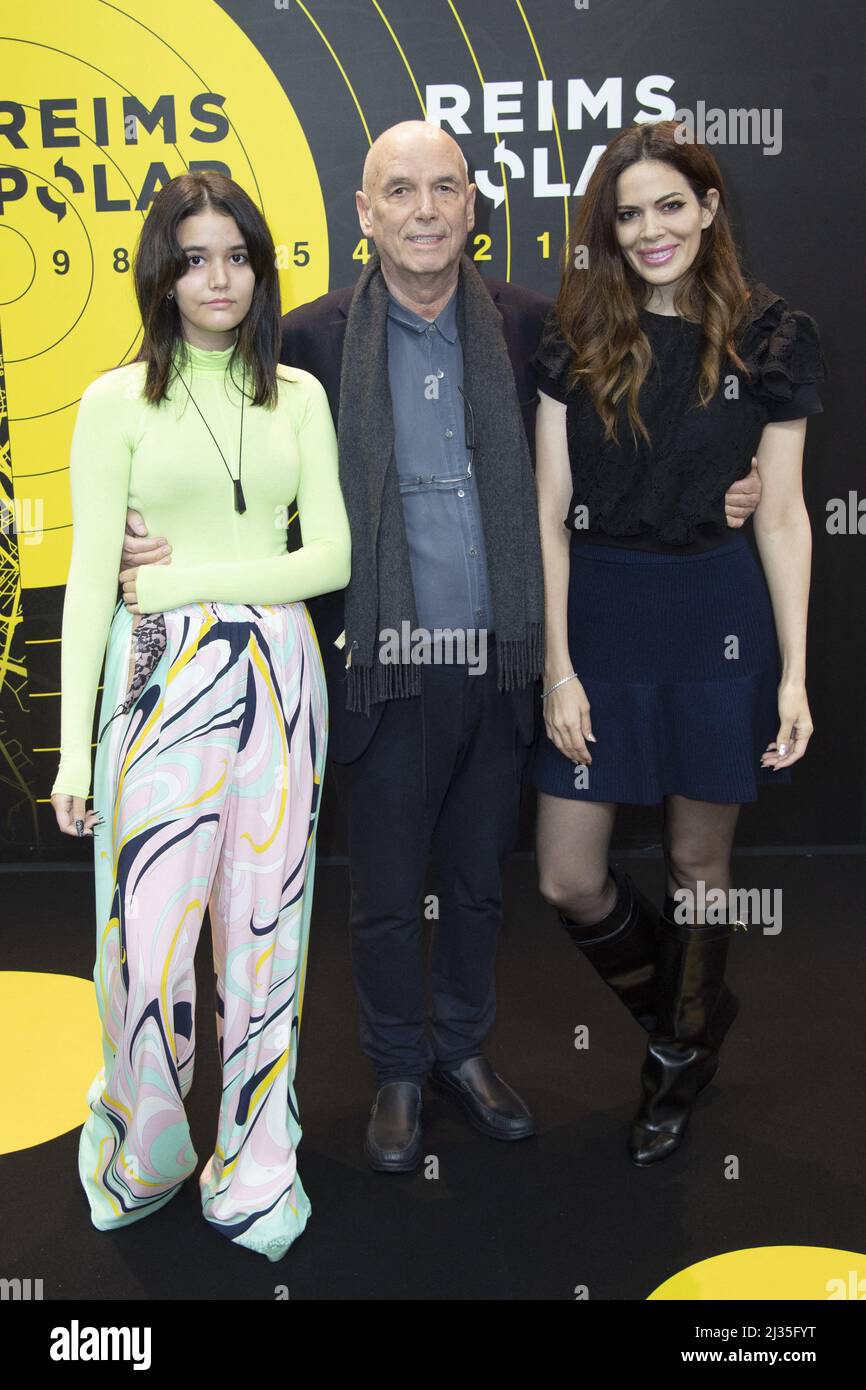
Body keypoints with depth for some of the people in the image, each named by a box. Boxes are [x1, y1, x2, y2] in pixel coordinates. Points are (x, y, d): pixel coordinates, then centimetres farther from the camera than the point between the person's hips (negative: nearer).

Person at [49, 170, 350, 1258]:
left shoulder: (298, 396, 9)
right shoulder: (116, 401, 2)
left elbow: (331, 558, 2)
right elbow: (91, 580, -1)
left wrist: (188, 579, -8)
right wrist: (74, 747, -5)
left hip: (279, 677, 2)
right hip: (162, 680, -2)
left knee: (266, 925, 8)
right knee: (150, 935, 0)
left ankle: (256, 1171, 26)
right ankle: (141, 1156, 29)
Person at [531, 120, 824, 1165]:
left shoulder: (771, 338, -1)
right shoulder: (575, 340, 1)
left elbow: (782, 514, 0)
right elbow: (549, 513, -1)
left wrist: (794, 674, -4)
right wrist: (558, 666, -7)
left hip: (721, 618, -1)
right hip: (596, 612, 2)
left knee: (699, 861, 11)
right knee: (568, 881, 2)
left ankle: (680, 1065, 38)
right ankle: (686, 1019, 33)